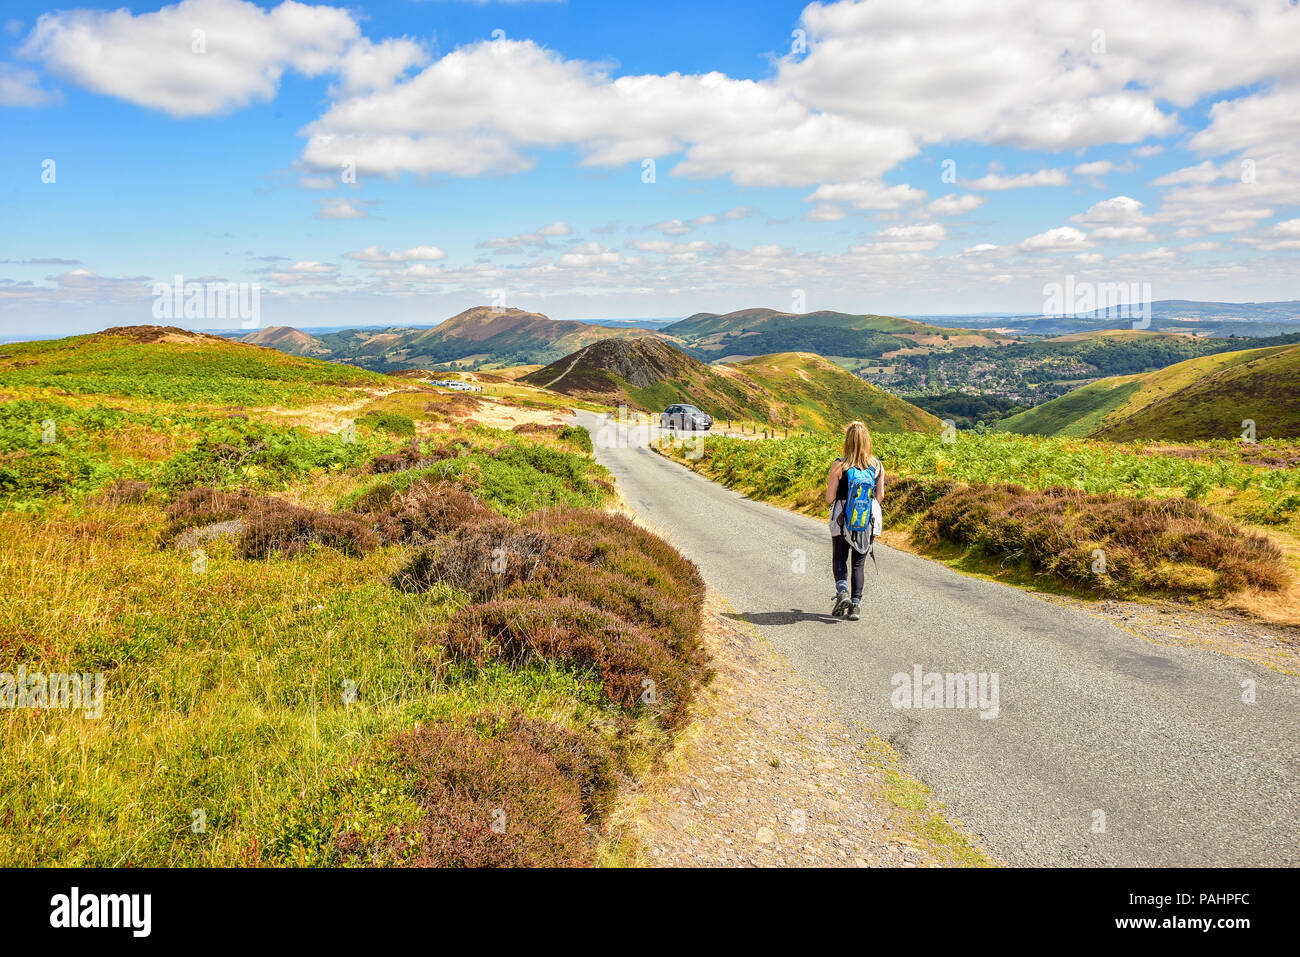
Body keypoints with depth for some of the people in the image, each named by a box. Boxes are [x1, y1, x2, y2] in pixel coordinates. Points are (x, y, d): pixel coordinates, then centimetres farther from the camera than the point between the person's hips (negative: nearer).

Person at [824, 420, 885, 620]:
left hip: (843, 520, -3)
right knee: (859, 562, 13)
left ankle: (842, 591, -8)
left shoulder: (839, 465, -13)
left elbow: (829, 499, -11)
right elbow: (880, 496, 3)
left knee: (839, 559, 16)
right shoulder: (878, 466, -3)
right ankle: (855, 605, 9)